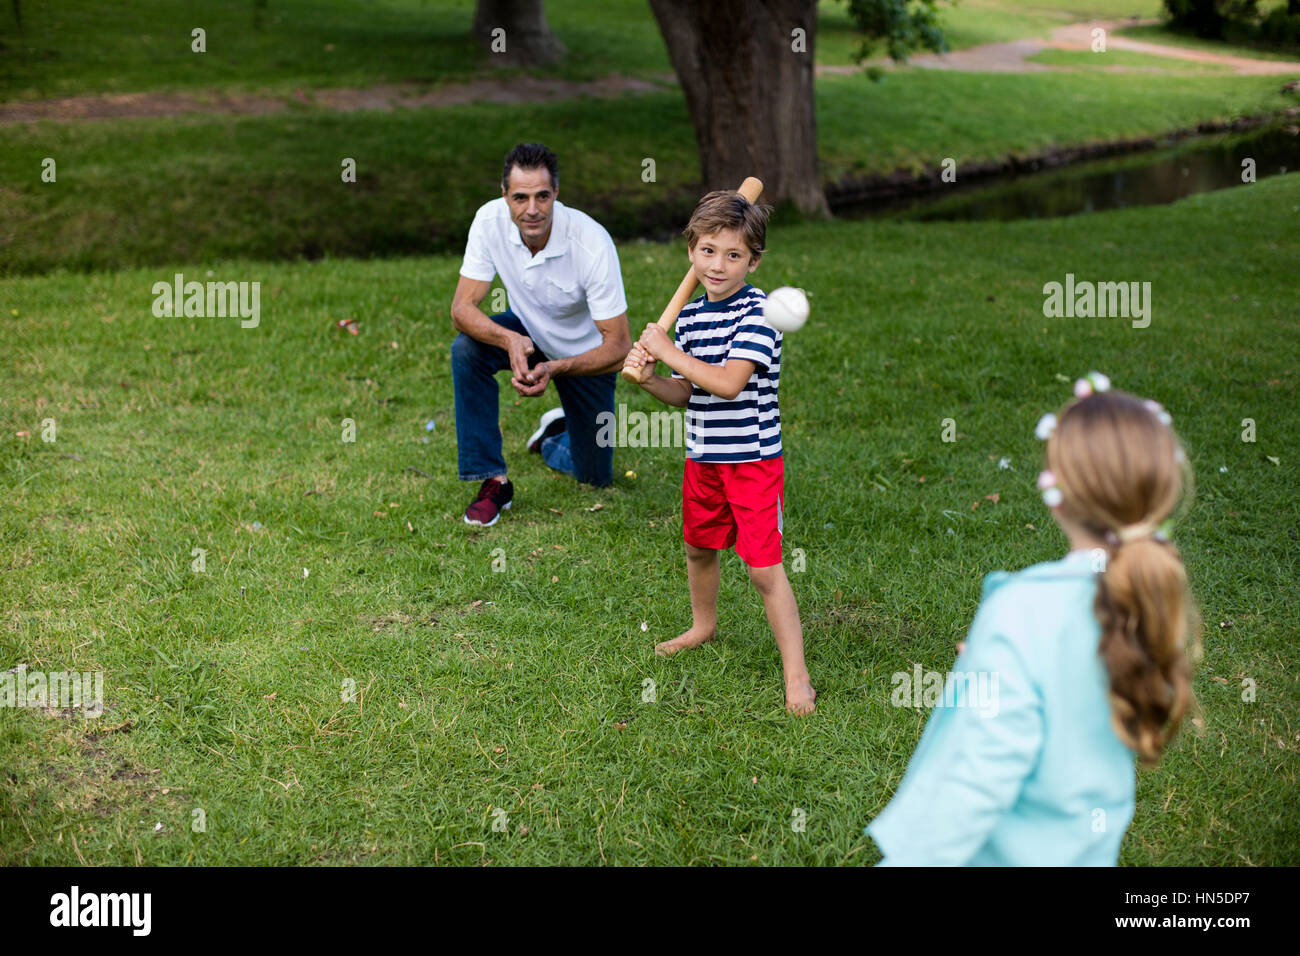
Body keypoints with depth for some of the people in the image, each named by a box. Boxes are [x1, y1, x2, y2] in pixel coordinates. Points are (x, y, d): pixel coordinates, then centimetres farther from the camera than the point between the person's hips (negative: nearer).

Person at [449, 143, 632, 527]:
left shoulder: (592, 242, -35)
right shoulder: (490, 220, -27)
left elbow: (618, 346, -32)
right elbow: (462, 307, -25)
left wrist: (554, 369, -48)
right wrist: (510, 340, -46)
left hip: (585, 353, -2)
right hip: (527, 331, 2)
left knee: (594, 476, 4)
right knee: (466, 349, -31)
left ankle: (554, 439, 42)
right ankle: (494, 481, -18)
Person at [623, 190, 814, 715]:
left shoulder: (757, 313, -17)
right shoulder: (690, 314, 5)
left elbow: (728, 382, -28)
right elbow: (686, 393, 10)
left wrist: (669, 353, -21)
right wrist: (649, 378, -9)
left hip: (753, 459, -7)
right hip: (703, 457, 7)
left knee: (764, 567, -9)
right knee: (699, 547, 25)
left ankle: (796, 675, -1)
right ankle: (703, 625, 51)